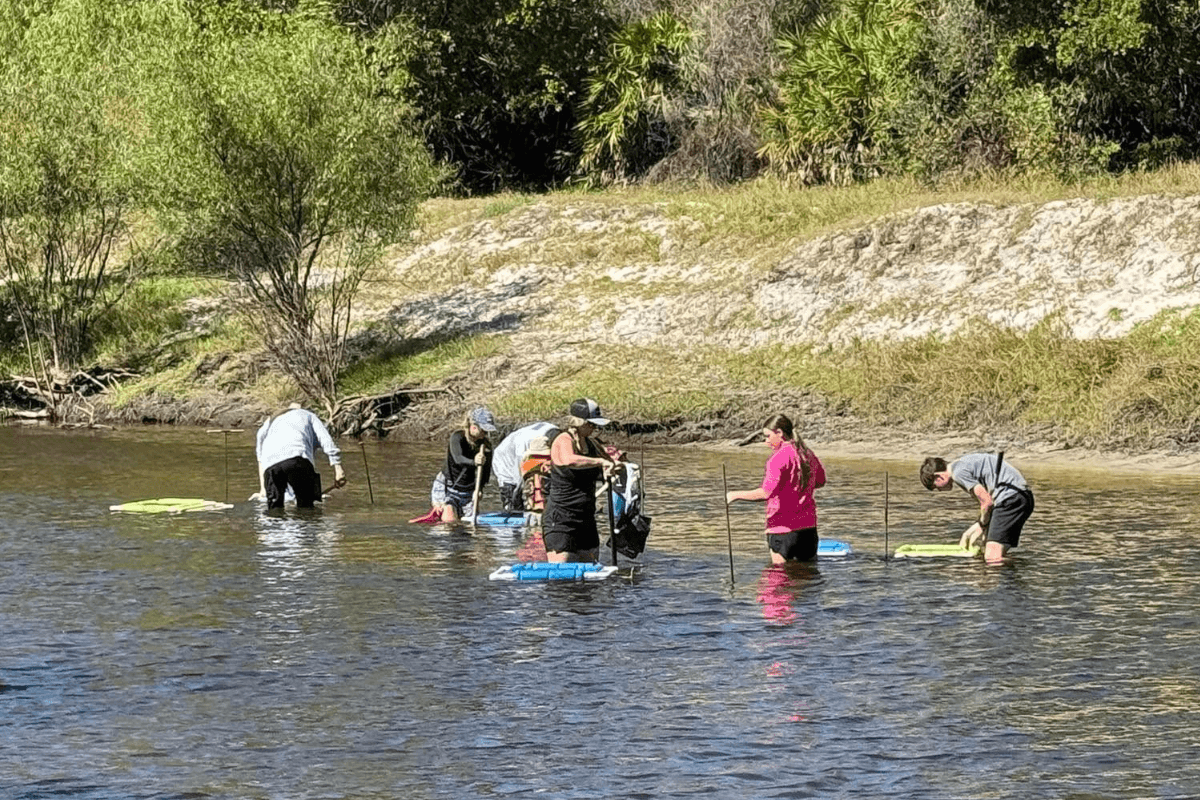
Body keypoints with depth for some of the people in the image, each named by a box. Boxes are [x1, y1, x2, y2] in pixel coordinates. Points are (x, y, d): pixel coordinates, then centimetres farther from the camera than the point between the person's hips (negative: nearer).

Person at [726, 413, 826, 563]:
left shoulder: (780, 457, -16)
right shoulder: (807, 454, 9)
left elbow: (767, 492, -24)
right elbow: (820, 481, 26)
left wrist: (736, 495, -14)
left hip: (783, 527, -7)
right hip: (808, 527, 7)